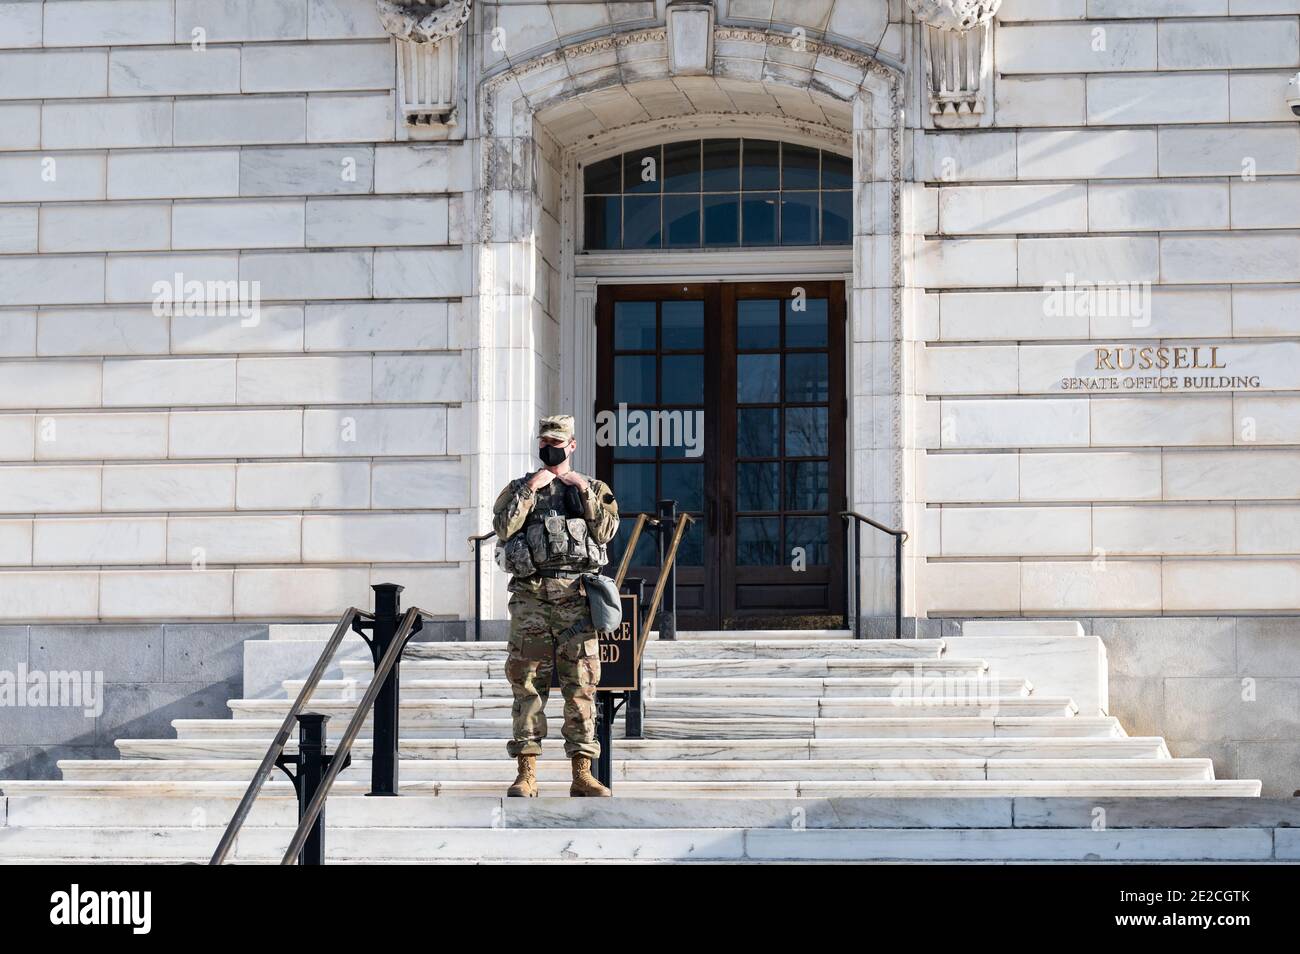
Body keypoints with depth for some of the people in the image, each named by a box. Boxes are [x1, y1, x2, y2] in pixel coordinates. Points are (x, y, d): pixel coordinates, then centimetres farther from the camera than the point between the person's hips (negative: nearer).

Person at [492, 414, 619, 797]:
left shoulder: (593, 488, 16)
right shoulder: (520, 488, 14)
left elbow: (606, 531, 0)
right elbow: (504, 527, -4)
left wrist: (584, 491, -5)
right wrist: (531, 489, -7)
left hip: (576, 595, 0)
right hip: (531, 595, 0)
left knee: (581, 685, -1)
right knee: (528, 682, -3)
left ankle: (582, 774, 2)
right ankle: (526, 773, -1)